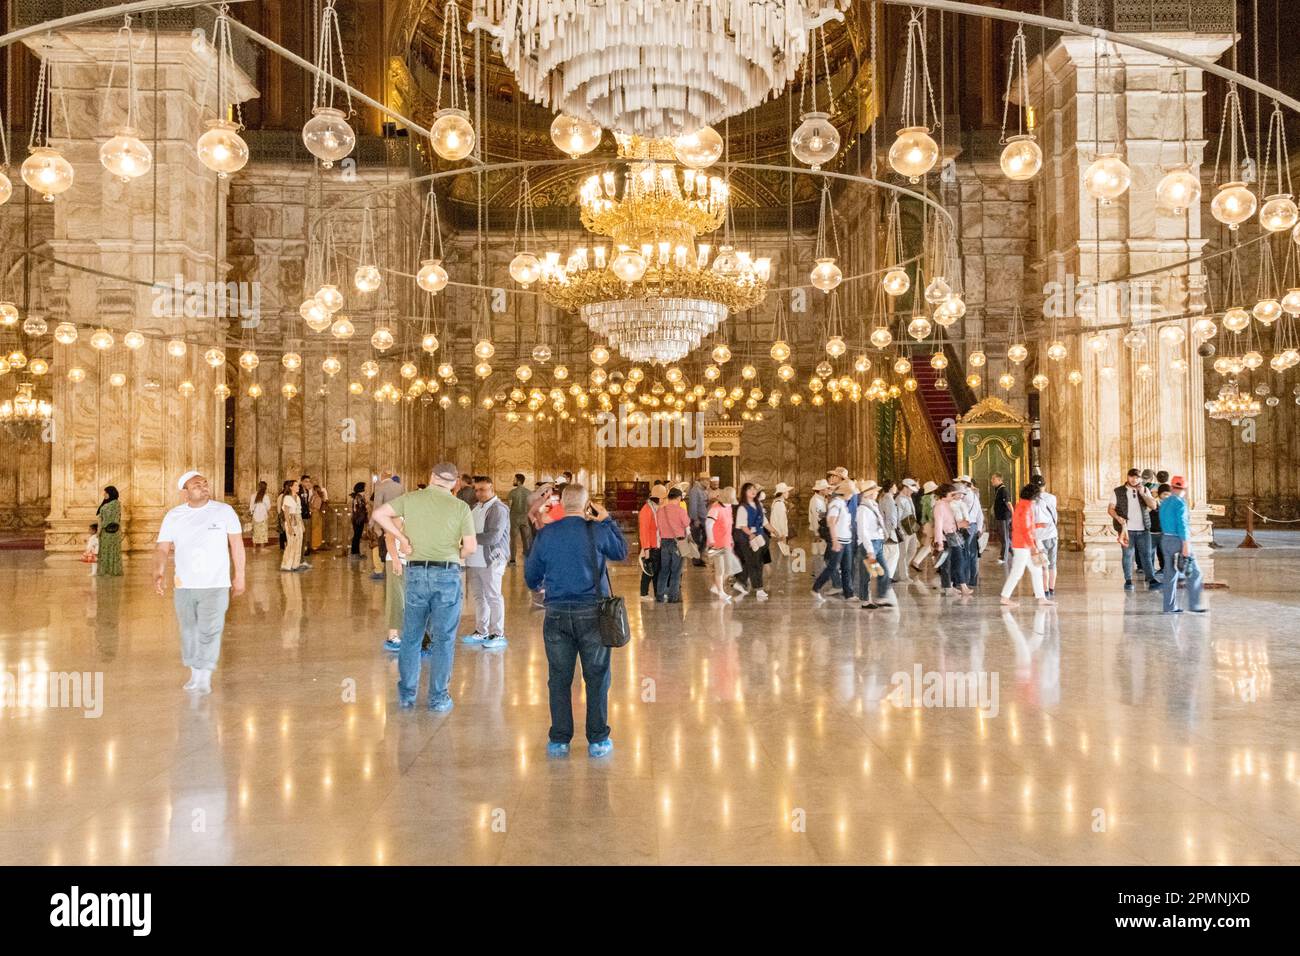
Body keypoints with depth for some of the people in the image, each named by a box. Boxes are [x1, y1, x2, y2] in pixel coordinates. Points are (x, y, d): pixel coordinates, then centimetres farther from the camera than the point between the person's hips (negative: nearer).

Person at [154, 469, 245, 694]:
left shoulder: (224, 511, -3)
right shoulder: (173, 516, 2)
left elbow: (236, 545, 2)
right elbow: (163, 549, 0)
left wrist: (239, 576, 1)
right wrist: (158, 575, -17)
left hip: (215, 585, -3)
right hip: (183, 586, 3)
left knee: (209, 631, -8)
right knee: (189, 632, 12)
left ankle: (205, 677, 3)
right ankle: (194, 674, 27)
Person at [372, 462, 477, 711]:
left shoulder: (412, 499, 3)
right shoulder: (461, 507, -2)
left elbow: (379, 514, -3)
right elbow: (471, 547, -5)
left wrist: (402, 538, 1)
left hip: (416, 572, 2)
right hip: (447, 574, -2)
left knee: (411, 636, 14)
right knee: (444, 639, 6)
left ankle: (406, 695, 21)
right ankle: (439, 698, 10)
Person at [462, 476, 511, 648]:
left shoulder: (498, 509, -12)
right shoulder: (475, 507, 14)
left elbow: (494, 537, -20)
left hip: (491, 560, -8)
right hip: (474, 560, 8)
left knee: (493, 597, -2)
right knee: (479, 596, 13)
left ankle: (498, 634, 4)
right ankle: (481, 631, 23)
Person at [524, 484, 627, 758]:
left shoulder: (546, 533, 0)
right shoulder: (598, 530, -6)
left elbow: (531, 576, 9)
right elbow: (622, 552, 13)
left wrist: (540, 585, 32)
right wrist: (607, 519, 16)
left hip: (557, 613, 2)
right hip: (592, 612, -1)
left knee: (559, 678, 10)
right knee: (597, 677, 8)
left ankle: (559, 741, 14)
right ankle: (598, 740, 12)